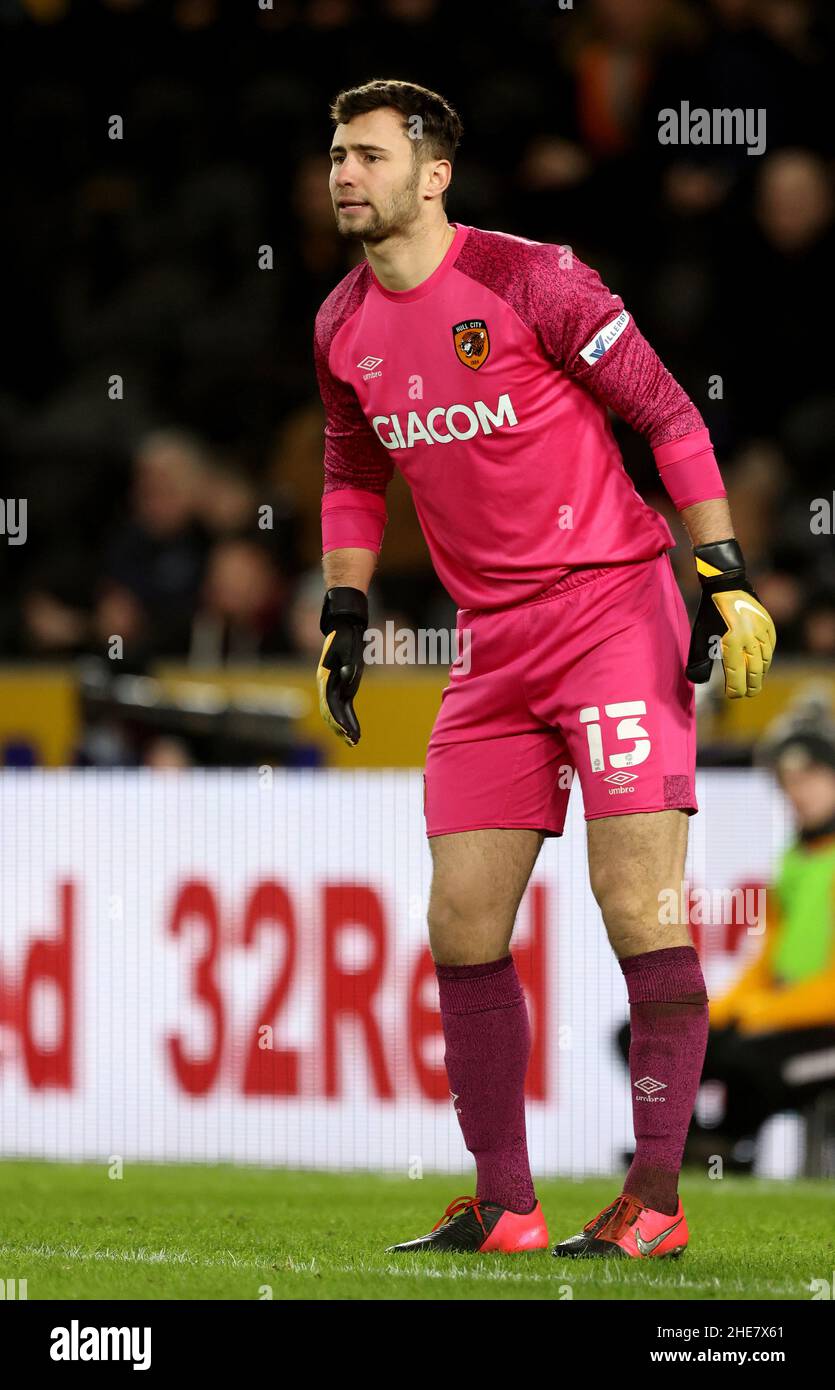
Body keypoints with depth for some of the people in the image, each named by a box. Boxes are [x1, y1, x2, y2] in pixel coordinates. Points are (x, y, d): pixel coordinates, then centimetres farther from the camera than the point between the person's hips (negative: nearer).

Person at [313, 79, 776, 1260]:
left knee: (638, 906, -11)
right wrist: (343, 618, 16)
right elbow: (354, 475, 25)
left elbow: (669, 416, -7)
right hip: (495, 649, 7)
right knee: (462, 923, 2)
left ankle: (656, 1199, -7)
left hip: (615, 610, -7)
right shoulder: (344, 329, 8)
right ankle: (503, 1208, 11)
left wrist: (724, 578, -12)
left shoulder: (529, 280, -11)